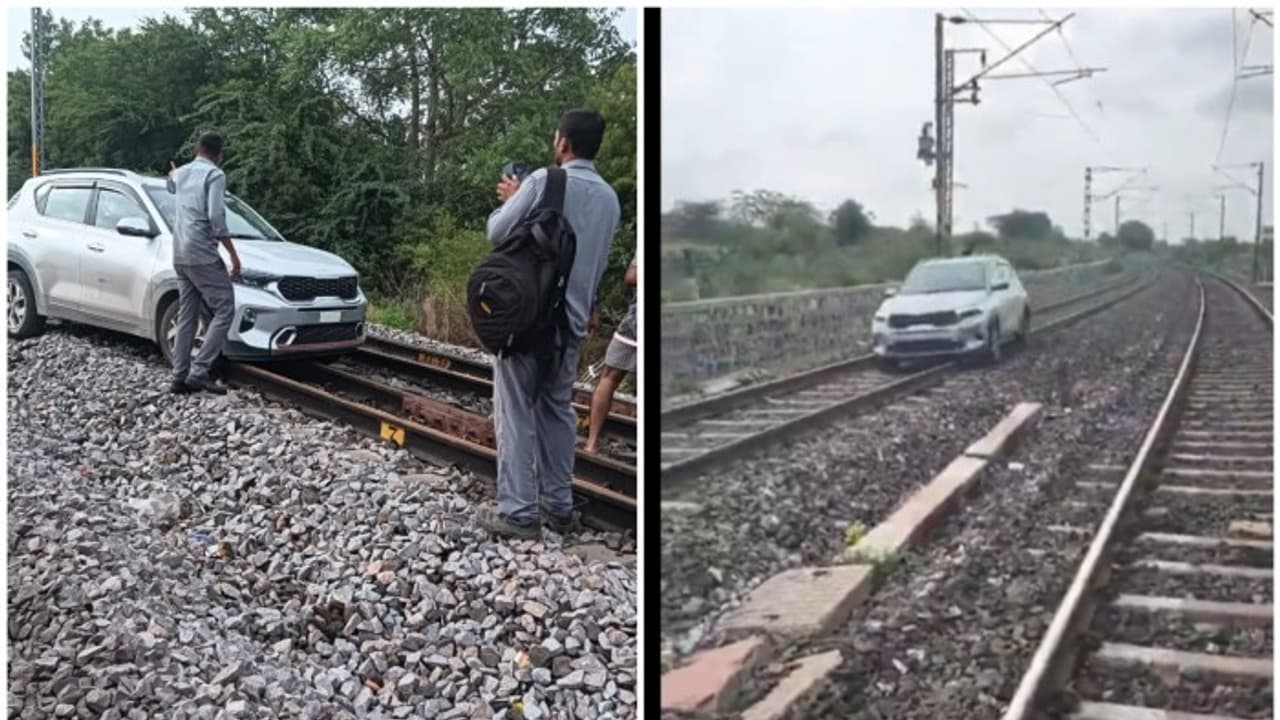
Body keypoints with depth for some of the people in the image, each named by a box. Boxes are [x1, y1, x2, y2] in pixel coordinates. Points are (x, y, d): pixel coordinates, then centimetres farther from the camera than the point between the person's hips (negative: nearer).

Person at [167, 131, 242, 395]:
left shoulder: (181, 173, 18)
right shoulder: (214, 175, -7)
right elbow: (216, 217, -17)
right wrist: (233, 254, -11)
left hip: (180, 255, 8)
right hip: (202, 254, -8)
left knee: (187, 316, 11)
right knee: (224, 310, -7)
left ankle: (181, 377, 9)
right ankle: (199, 372, -16)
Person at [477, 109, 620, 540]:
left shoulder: (544, 181, -12)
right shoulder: (609, 199, 9)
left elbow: (498, 233, -5)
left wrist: (511, 200, 12)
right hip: (573, 320, 6)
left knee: (517, 412, -1)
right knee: (558, 412, 13)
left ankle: (518, 512, -2)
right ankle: (558, 507, 16)